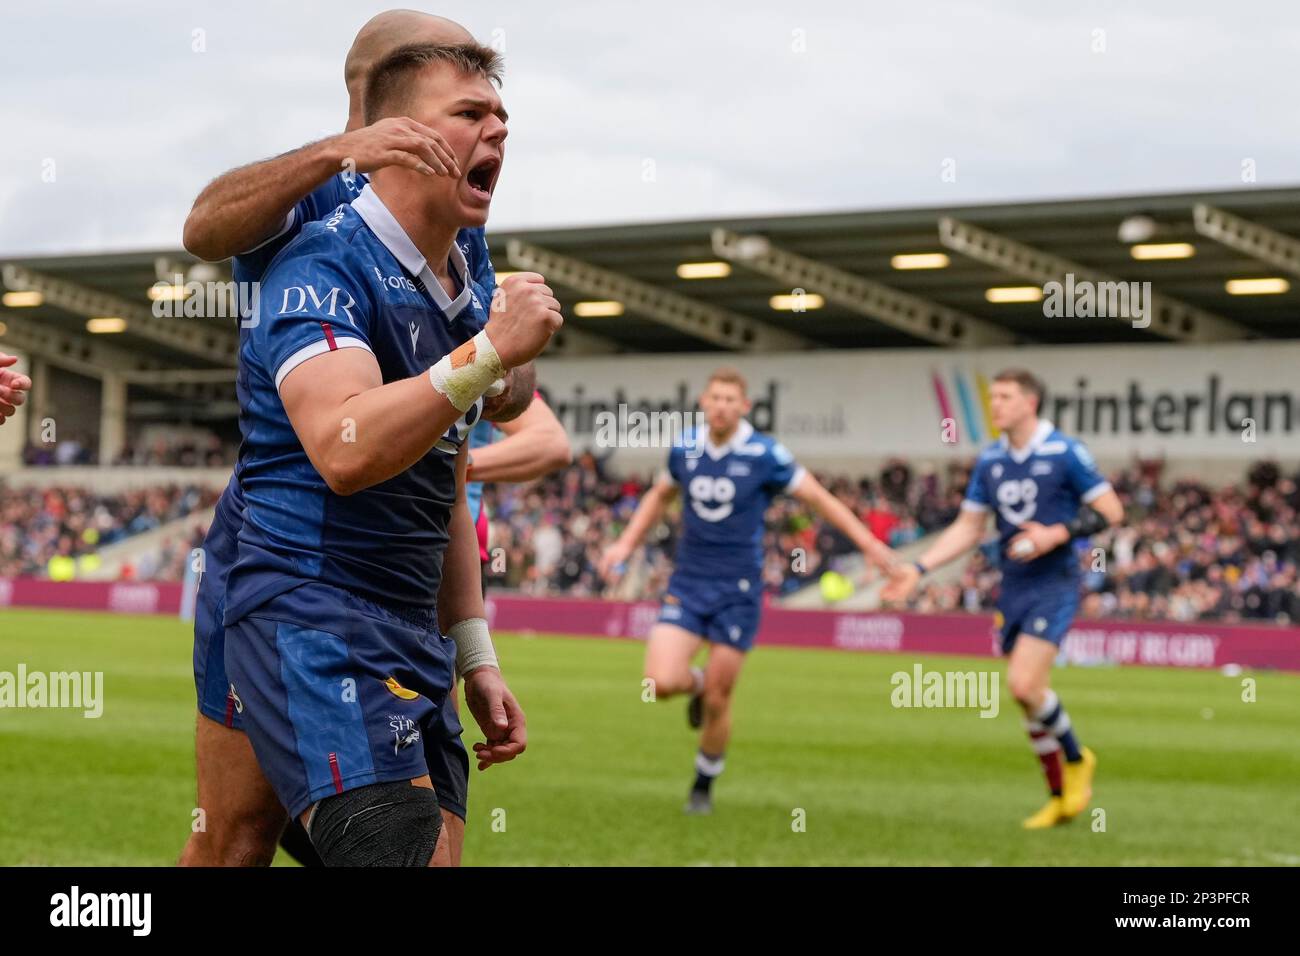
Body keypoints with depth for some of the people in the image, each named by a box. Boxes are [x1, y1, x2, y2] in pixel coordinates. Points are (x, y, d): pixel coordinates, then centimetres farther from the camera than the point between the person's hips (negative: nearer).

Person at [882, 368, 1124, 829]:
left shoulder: (1065, 453, -9)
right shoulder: (990, 460, 7)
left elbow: (1110, 511, -7)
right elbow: (968, 528, 12)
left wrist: (1058, 534, -19)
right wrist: (918, 569, 3)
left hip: (1054, 586, -6)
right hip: (1012, 587, 6)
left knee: (1023, 684, -19)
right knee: (1031, 696, 7)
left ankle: (1076, 758, 7)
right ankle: (1060, 796, 21)